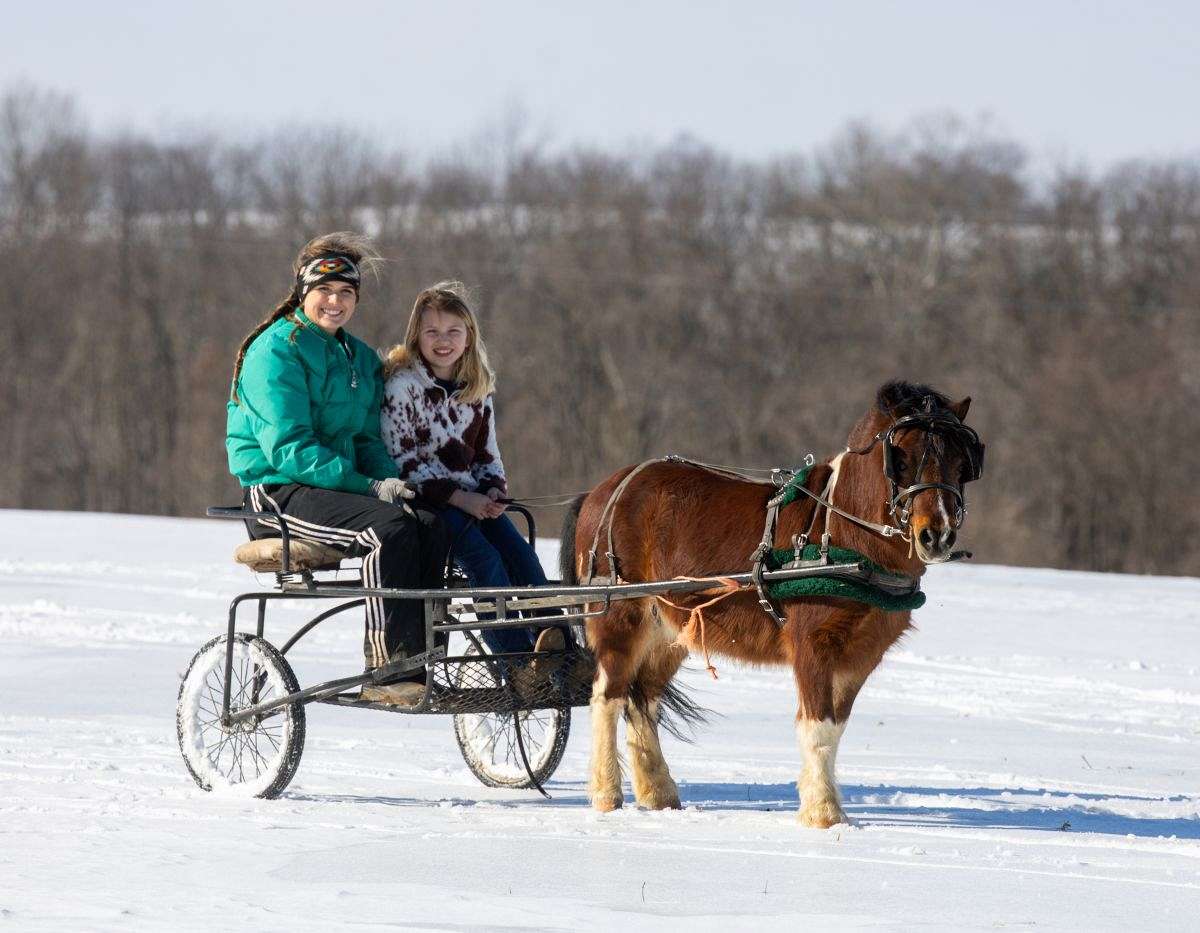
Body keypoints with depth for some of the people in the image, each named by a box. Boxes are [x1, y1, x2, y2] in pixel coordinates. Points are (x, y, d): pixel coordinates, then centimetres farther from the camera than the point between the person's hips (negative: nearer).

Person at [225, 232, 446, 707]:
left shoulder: (360, 359, 17)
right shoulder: (276, 351, -9)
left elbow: (367, 441, 16)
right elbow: (288, 450, -17)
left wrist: (392, 480, -7)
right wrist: (369, 488, -23)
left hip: (335, 484, 7)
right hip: (278, 490, -7)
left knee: (429, 529, -19)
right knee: (390, 527, -31)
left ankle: (420, 664, -19)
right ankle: (387, 670, -31)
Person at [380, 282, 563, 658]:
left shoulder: (477, 388, 13)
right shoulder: (402, 384, -6)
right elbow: (402, 461, -12)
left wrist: (493, 491, -4)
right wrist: (459, 499, -17)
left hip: (472, 497, 6)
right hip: (422, 498, -6)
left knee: (520, 553, -17)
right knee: (485, 557, -26)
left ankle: (558, 648, -24)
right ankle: (518, 656, -30)